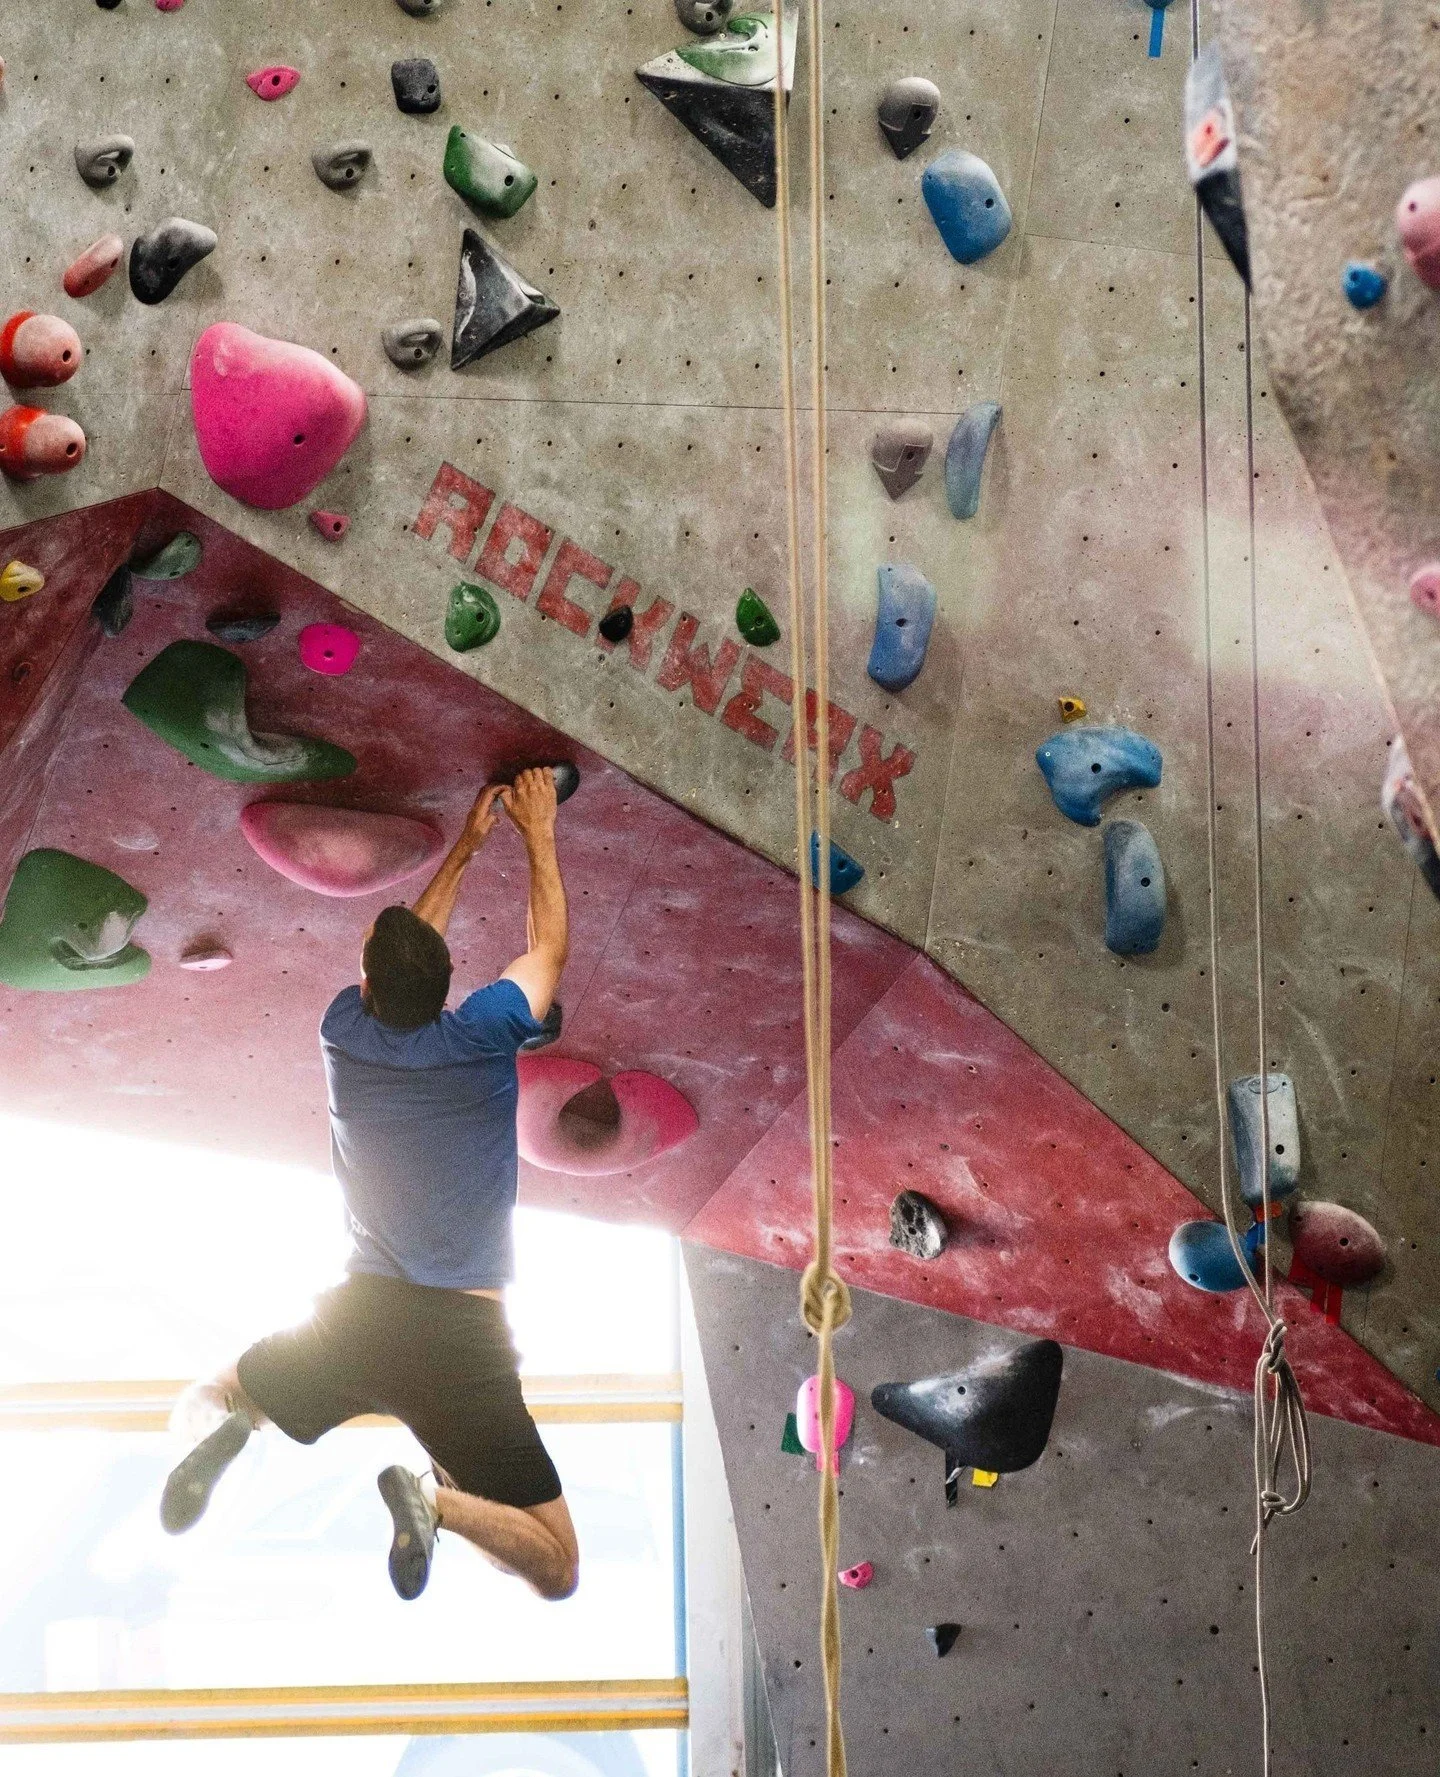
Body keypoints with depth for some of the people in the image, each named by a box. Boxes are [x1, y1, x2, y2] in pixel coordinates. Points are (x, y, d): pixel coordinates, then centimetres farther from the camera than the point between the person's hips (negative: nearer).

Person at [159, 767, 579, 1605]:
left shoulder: (345, 1031, 3)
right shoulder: (480, 1037, -5)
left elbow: (403, 954, 25)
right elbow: (549, 949, 15)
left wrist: (465, 846, 35)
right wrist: (538, 832, 26)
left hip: (358, 1316, 3)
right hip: (464, 1337, -3)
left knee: (202, 1405, 28)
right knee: (557, 1569, 4)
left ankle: (230, 1435, -10)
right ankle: (432, 1496, -26)